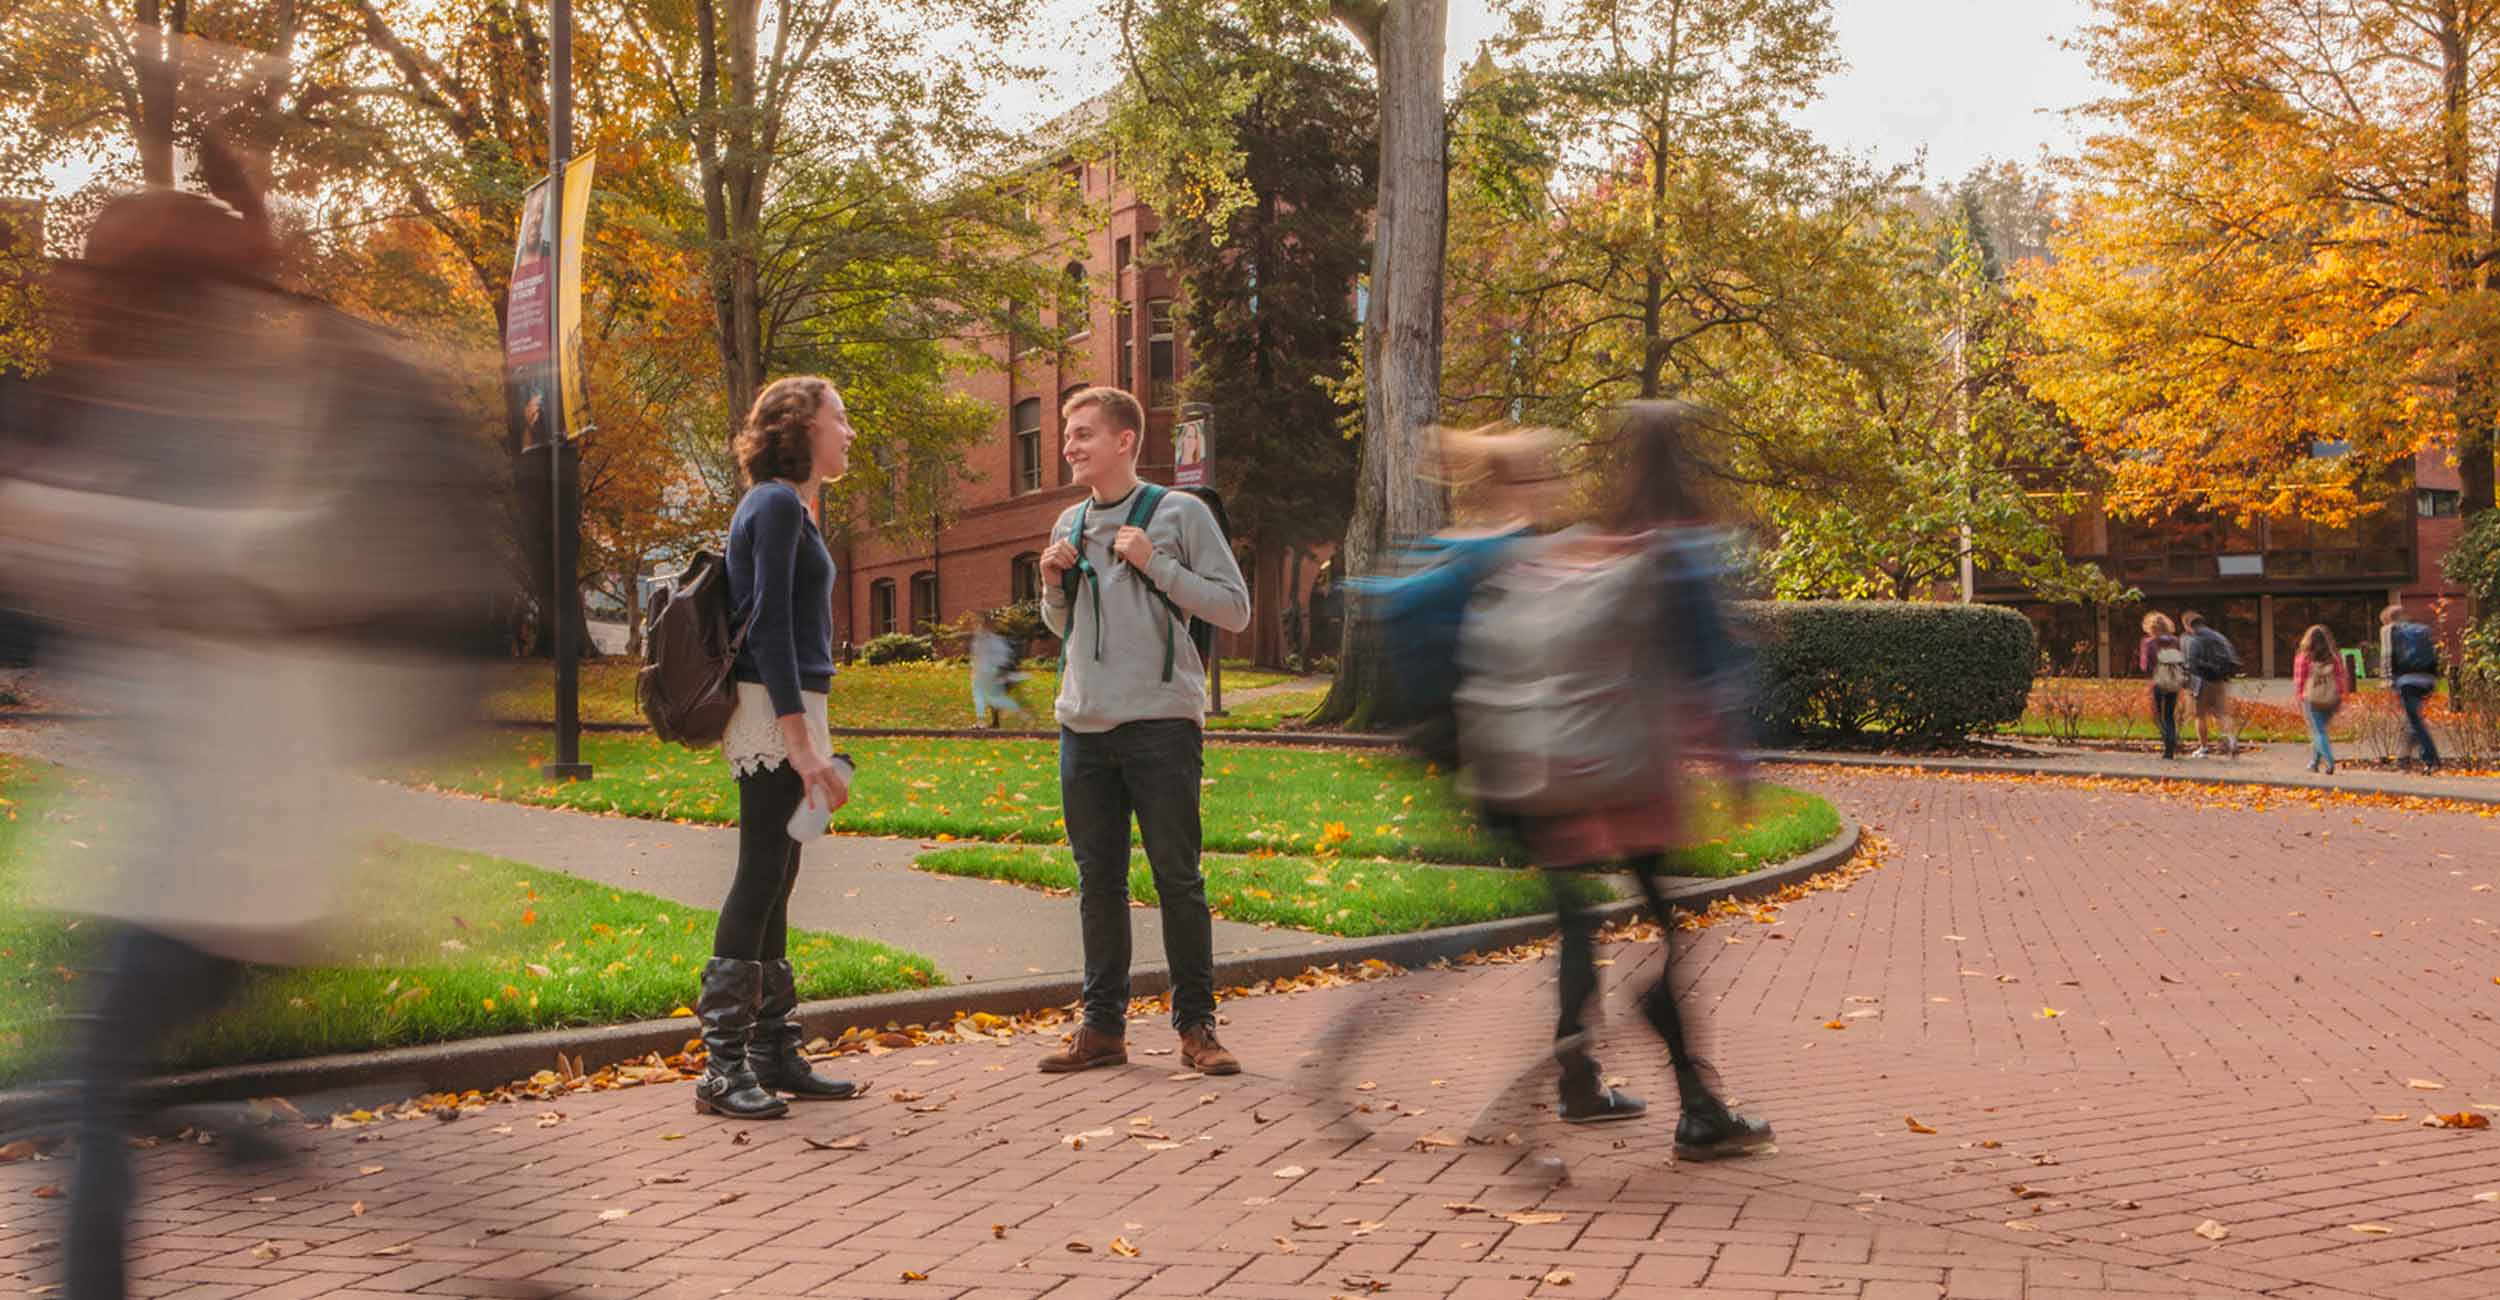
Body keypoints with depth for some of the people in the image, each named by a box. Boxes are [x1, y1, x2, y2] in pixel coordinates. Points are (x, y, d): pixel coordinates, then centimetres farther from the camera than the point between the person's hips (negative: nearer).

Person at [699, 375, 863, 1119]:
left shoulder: (788, 508, 19)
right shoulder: (778, 505, -10)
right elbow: (769, 627, -17)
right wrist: (800, 743, -21)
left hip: (787, 711, 10)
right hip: (776, 709, -10)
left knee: (775, 880, 11)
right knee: (761, 877, -8)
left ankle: (774, 1055, 17)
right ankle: (722, 1068, -4)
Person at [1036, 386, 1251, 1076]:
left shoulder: (1180, 514, -1)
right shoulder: (1070, 524, 15)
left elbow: (1235, 610, -4)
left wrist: (1156, 565, -12)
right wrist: (1054, 584, 5)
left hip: (1160, 721, -5)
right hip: (1084, 727, 5)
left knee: (1178, 877, 0)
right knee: (1098, 880, 8)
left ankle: (1196, 1026, 10)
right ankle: (1103, 1026, 15)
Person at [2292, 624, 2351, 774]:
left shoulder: (2302, 658, -6)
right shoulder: (2335, 658, 2)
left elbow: (2299, 681, -4)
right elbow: (2342, 679, 3)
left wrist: (2299, 699, 4)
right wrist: (2340, 698, 10)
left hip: (2311, 700, -3)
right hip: (2331, 700, 3)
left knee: (2318, 732, 0)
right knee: (2319, 730, 19)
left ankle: (2329, 762, -15)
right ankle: (2314, 762, 24)